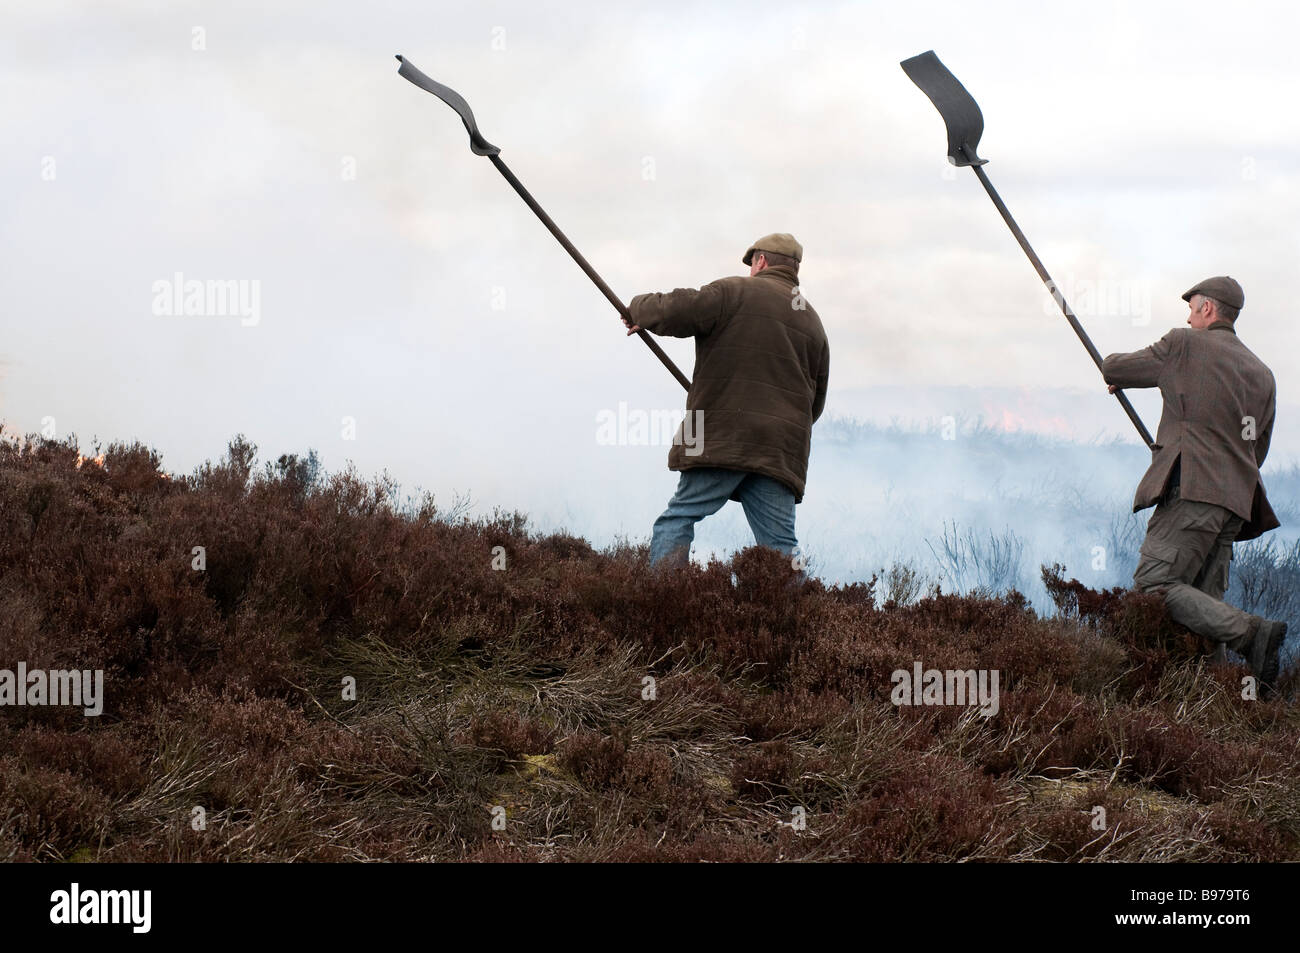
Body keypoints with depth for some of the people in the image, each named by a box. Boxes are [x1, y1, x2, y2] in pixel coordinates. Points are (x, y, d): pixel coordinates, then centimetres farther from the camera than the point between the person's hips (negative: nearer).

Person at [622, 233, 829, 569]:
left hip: (723, 440, -5)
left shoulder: (734, 292, 3)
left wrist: (639, 308, 12)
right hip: (783, 450, 5)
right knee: (780, 545, 1)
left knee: (677, 519, -1)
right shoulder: (813, 324, 22)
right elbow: (816, 403, 22)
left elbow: (675, 312, -8)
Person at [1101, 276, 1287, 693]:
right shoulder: (1262, 375, 21)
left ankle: (1251, 634, -26)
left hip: (1193, 490, -8)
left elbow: (1114, 369, 12)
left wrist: (1114, 370, 36)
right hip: (1236, 502, 8)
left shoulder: (1185, 346, 1)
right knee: (1202, 600, 8)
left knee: (1155, 585, -14)